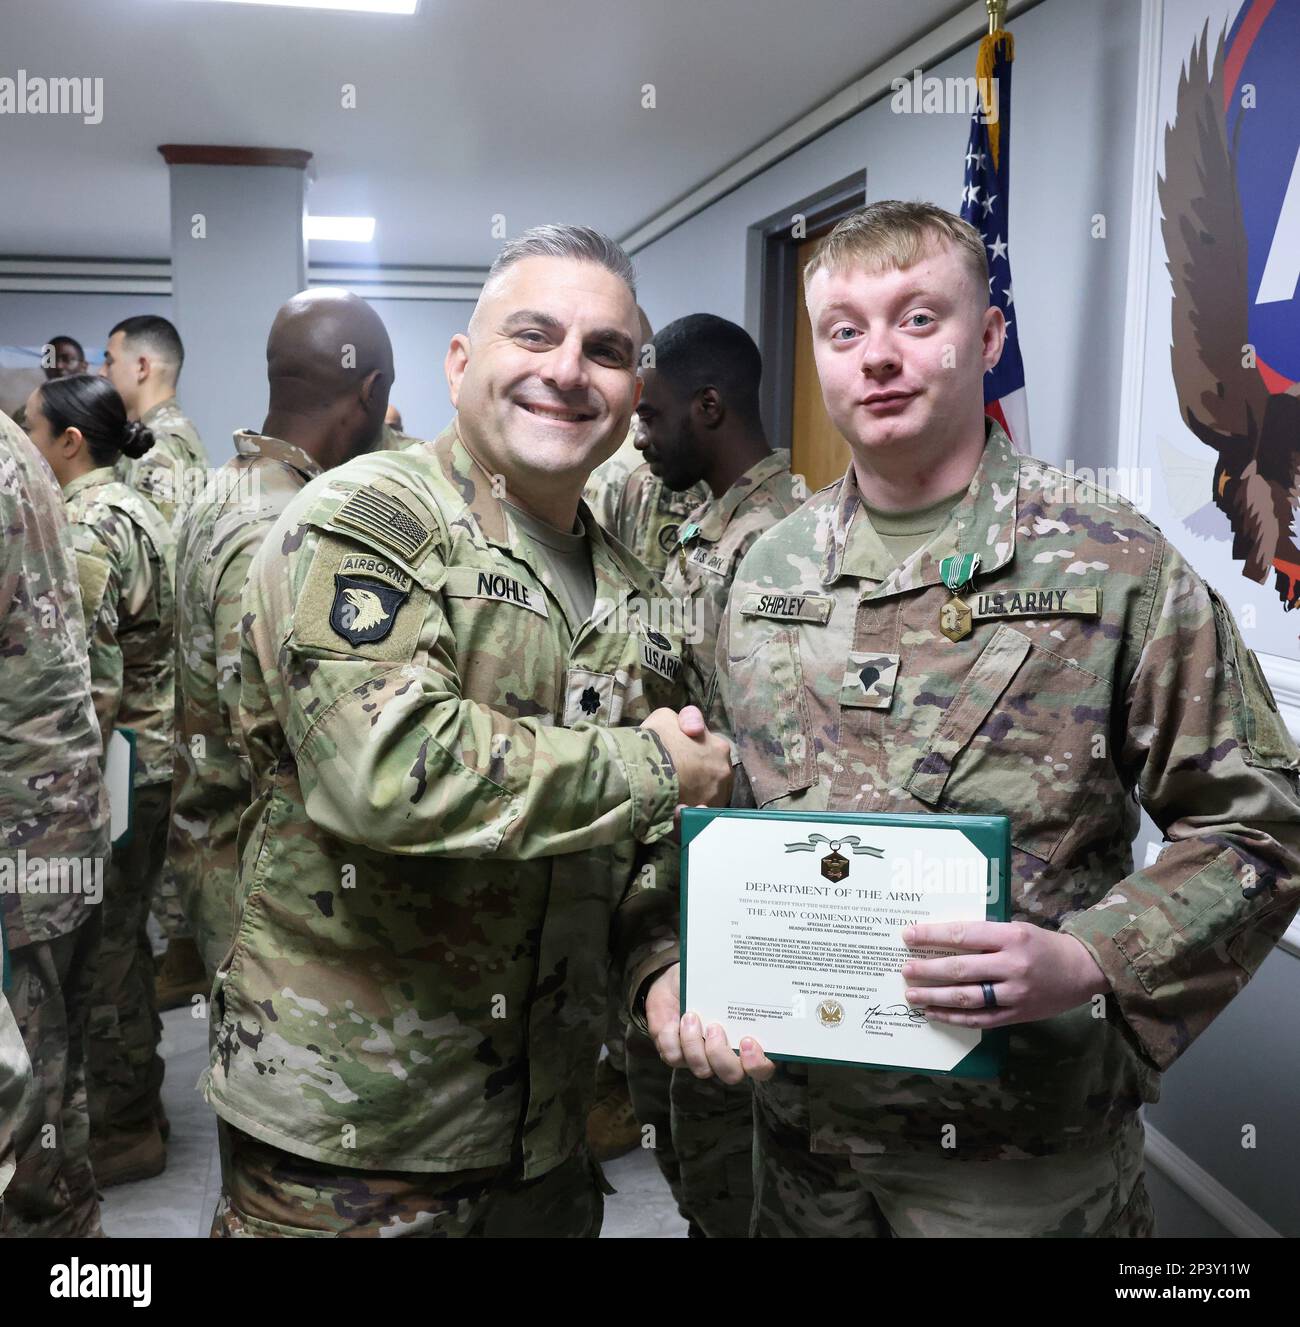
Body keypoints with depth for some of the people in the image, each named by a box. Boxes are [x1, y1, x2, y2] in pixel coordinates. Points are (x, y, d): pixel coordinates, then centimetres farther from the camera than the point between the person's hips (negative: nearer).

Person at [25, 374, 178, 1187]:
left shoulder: (85, 528, -17)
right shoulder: (135, 511, 12)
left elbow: (92, 679, -22)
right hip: (157, 761, 10)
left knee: (99, 950, 3)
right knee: (126, 939, 19)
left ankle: (122, 1132, 16)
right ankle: (137, 1105, 32)